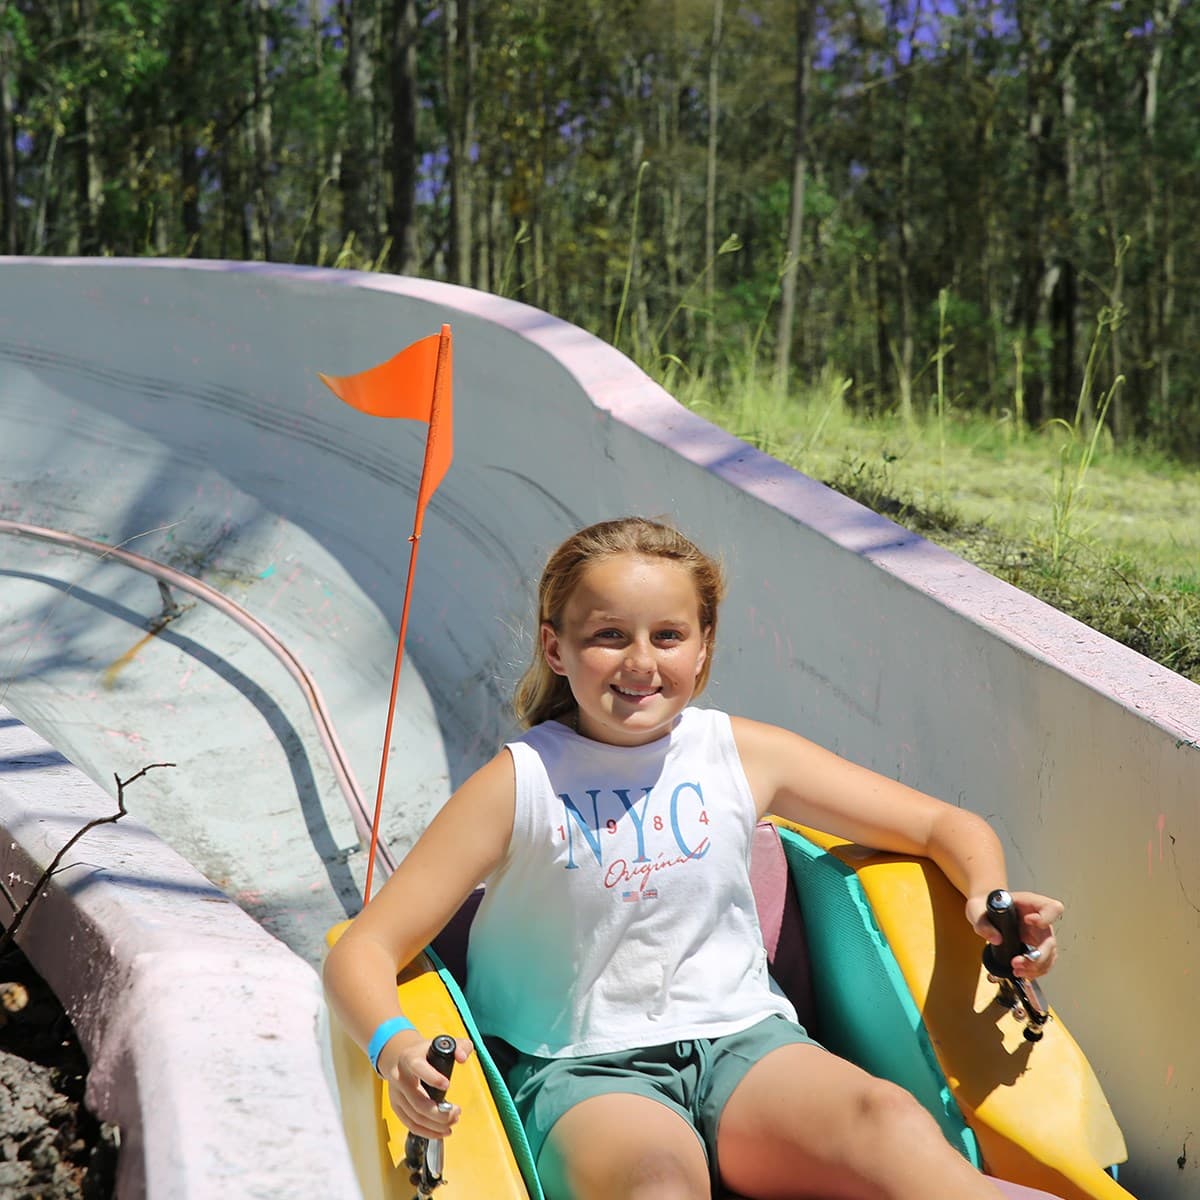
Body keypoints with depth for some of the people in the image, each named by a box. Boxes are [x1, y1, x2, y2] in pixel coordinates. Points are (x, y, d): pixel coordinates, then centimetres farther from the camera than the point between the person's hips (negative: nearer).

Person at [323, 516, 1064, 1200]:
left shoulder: (744, 755, 5)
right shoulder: (522, 783, -3)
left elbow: (945, 827, 12)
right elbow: (362, 950, -5)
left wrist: (990, 897, -11)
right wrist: (394, 1044, -27)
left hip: (741, 1040, 3)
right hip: (583, 1071, -2)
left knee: (892, 1123, -29)